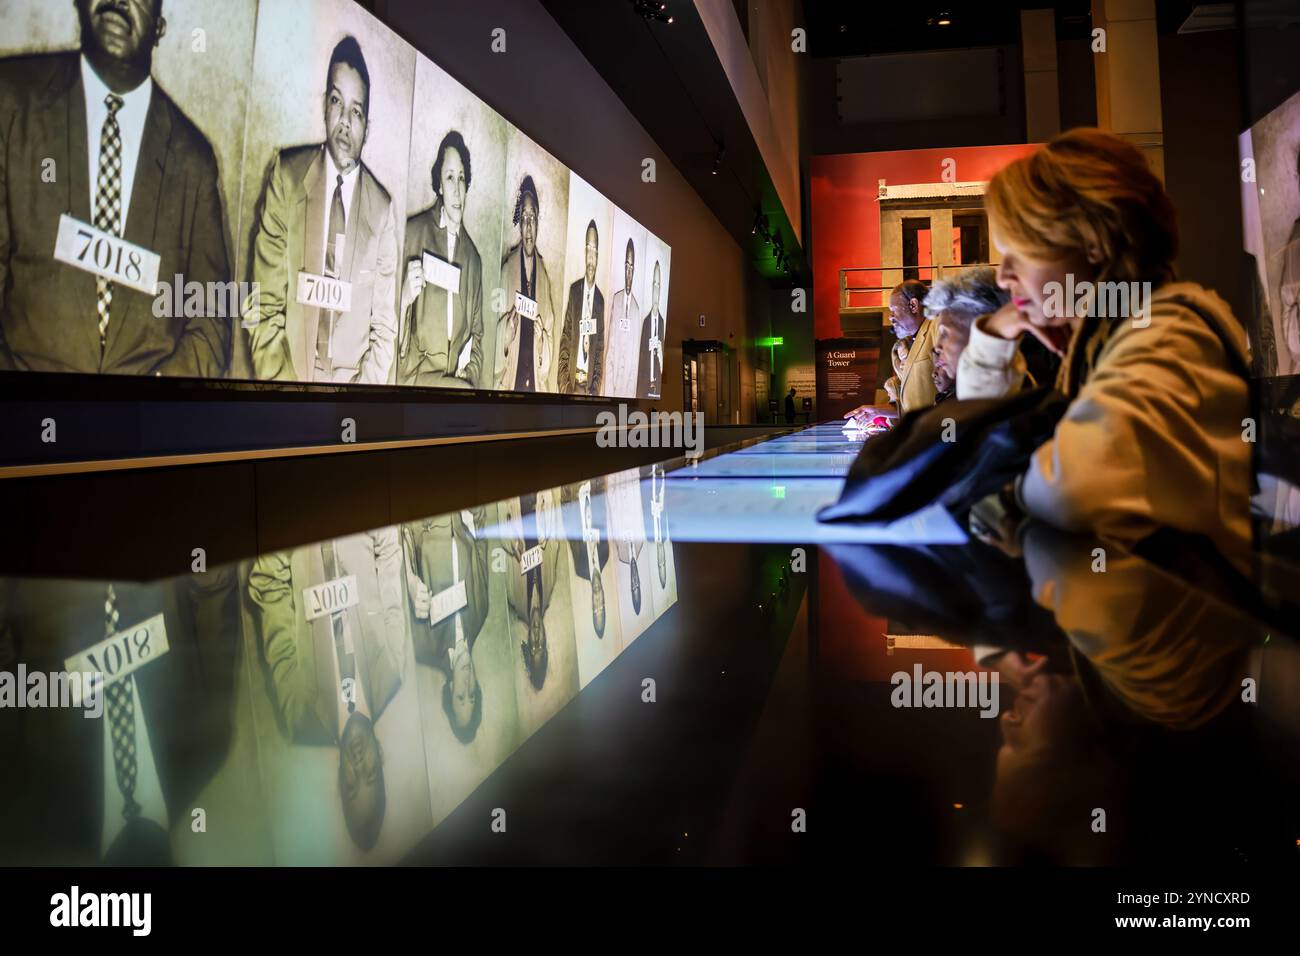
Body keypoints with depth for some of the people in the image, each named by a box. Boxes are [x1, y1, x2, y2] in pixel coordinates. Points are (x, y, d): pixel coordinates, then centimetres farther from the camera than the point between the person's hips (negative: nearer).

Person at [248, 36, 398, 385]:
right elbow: (266, 307, -1)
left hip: (355, 379, 0)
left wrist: (366, 382, -11)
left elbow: (384, 327, 4)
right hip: (289, 373, 0)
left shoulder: (382, 209, 1)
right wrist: (284, 383, -13)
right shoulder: (286, 177, 1)